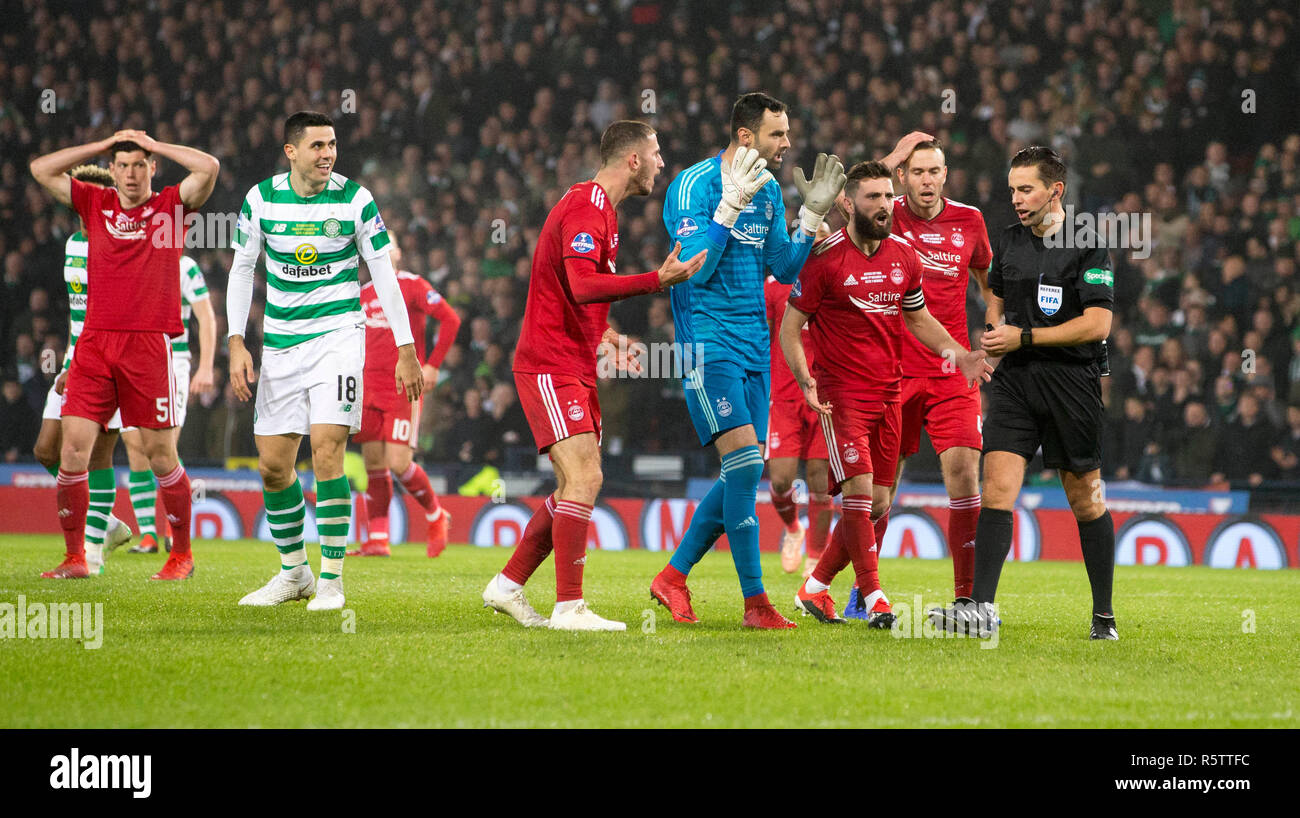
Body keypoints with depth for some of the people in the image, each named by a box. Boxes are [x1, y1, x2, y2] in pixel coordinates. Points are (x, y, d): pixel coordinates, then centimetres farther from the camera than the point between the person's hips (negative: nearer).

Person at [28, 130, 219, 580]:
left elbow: (209, 167, -11)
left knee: (160, 455, 1)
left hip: (148, 344, -3)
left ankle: (182, 554, 15)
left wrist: (152, 144, 0)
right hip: (95, 341, 3)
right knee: (73, 448, -5)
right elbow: (41, 169, 10)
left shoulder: (172, 205, 5)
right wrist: (103, 144, 8)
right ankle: (74, 557, 3)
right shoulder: (95, 203, 13)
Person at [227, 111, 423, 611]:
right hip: (280, 341, 3)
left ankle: (331, 579, -8)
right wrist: (237, 344, -3)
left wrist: (406, 349, -2)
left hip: (338, 334, -3)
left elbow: (383, 274, -1)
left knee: (326, 450, -17)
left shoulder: (354, 199, -6)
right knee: (272, 465, 4)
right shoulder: (261, 199, -1)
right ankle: (294, 572, 23)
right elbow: (242, 270, 6)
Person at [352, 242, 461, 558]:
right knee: (374, 464, 2)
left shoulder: (412, 286, -6)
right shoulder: (364, 293, 14)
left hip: (405, 387, -6)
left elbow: (450, 319, -10)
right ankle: (377, 540, 6)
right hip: (371, 387, 6)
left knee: (398, 463, -12)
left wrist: (432, 365, -12)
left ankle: (436, 516, 13)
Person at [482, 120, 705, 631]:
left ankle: (508, 586, 20)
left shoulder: (602, 208, 18)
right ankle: (569, 607, -17)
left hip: (575, 369, 10)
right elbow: (583, 286, -29)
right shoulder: (585, 207, -15)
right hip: (551, 368, -10)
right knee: (584, 479, -17)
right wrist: (659, 280, -34)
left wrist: (604, 334, 20)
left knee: (577, 485, 10)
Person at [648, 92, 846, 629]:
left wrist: (813, 214, 5)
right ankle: (755, 602, -13)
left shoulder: (769, 190, 11)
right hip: (708, 339, -8)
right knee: (745, 462, -16)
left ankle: (673, 577, 19)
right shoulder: (694, 185, -11)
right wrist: (733, 202, -24)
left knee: (744, 475, 6)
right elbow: (695, 268, -20)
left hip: (753, 343, 8)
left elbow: (783, 268, 17)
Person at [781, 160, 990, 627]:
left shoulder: (904, 257, 8)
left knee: (879, 502, 5)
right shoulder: (824, 257, -9)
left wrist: (961, 355, 9)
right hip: (842, 393, -6)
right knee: (859, 490, -17)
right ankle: (874, 598, -13)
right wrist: (805, 380, -18)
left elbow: (918, 318, 22)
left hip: (888, 393, 6)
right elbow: (790, 325, -5)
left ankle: (815, 588, 19)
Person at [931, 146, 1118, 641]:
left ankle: (1104, 614, 14)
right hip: (1014, 378, 4)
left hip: (1071, 379, -4)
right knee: (998, 483, -11)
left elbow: (1097, 323, -14)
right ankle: (981, 608, -18)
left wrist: (1024, 337, -13)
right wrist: (994, 332, 6)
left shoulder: (1087, 247, -7)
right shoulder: (1009, 242, 11)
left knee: (1085, 498, 3)